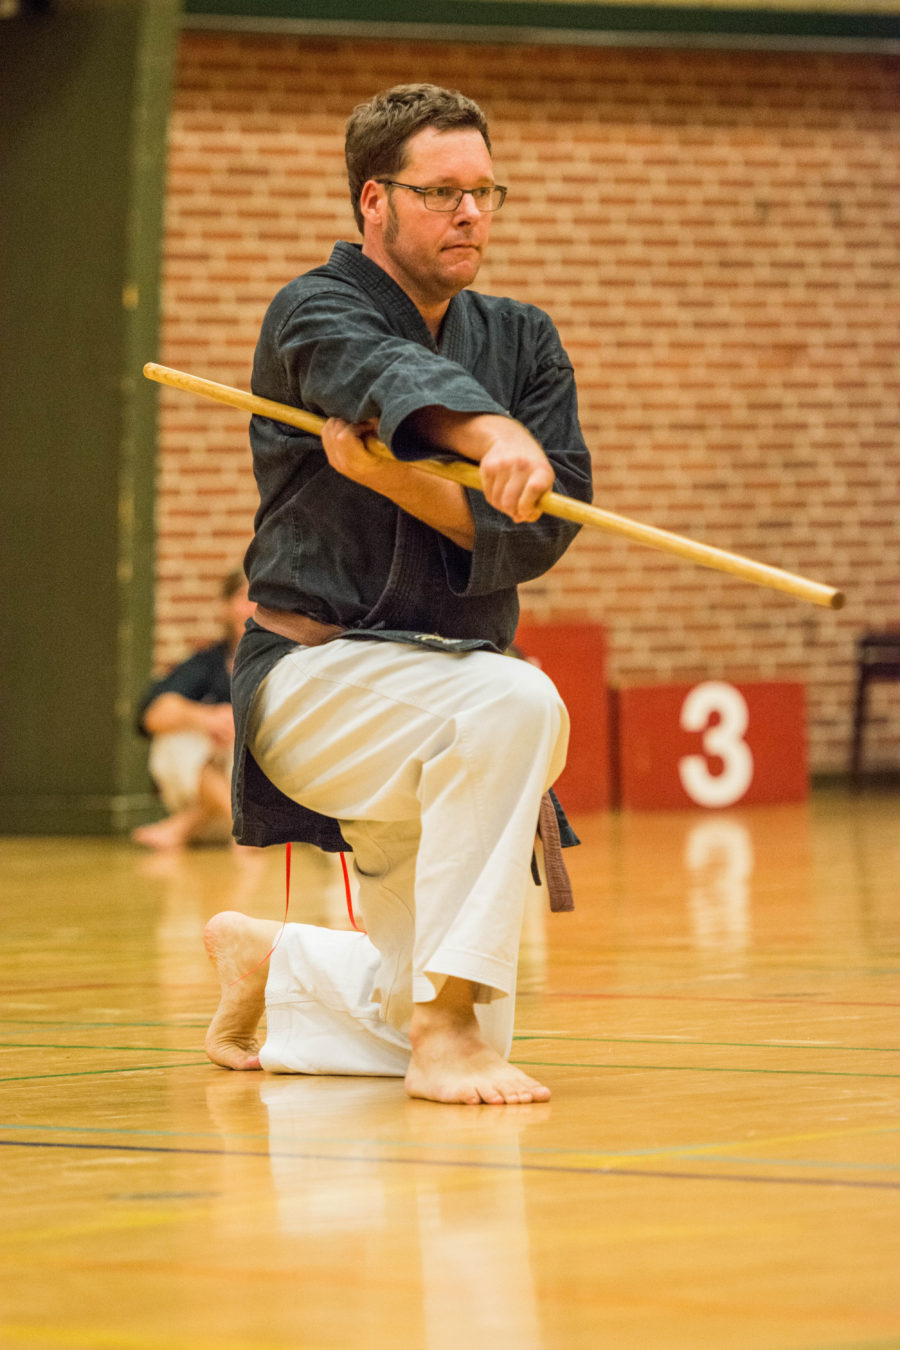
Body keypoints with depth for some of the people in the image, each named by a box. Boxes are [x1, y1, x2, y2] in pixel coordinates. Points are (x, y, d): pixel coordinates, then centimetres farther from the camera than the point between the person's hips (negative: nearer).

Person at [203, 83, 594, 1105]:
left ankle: (267, 962, 38)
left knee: (463, 1039, 9)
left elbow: (544, 527, -7)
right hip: (323, 673, -6)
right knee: (514, 703, -39)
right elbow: (395, 378, -34)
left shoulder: (523, 342, 8)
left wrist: (406, 484, -24)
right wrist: (493, 438, -55)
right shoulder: (316, 313, -9)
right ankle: (442, 1029, -31)